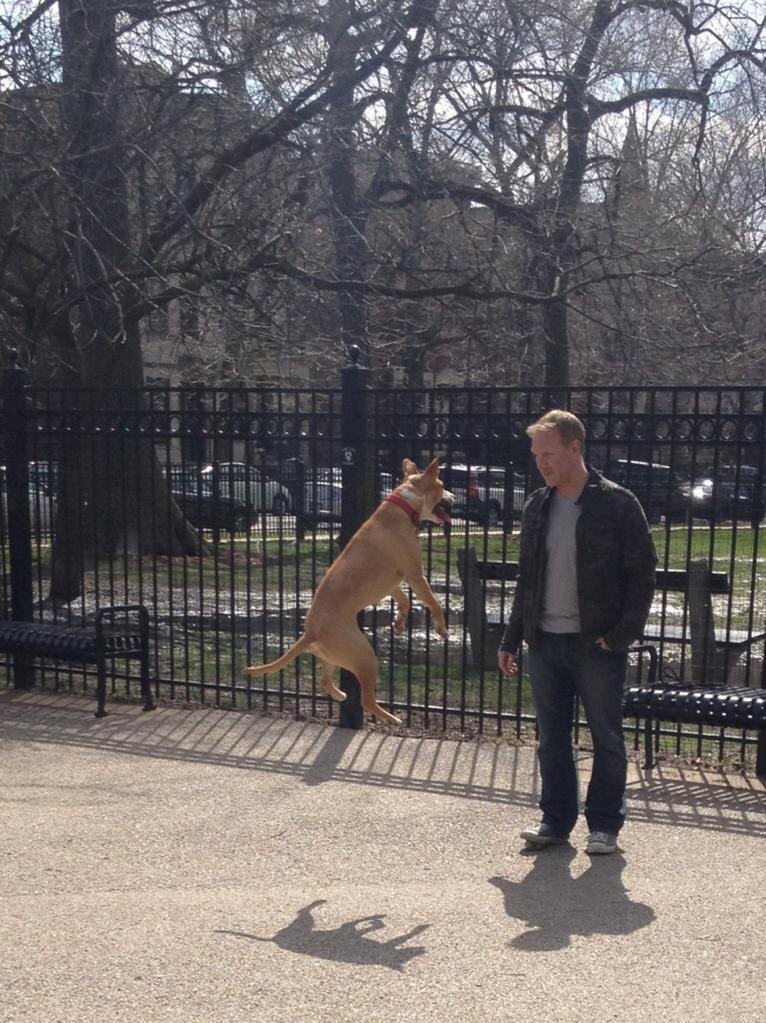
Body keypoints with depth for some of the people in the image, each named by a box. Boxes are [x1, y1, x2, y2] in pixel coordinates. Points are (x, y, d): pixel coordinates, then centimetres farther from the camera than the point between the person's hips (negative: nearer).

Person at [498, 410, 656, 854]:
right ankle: (556, 820, 23)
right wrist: (512, 638, 12)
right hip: (546, 642, 5)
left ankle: (605, 825, 18)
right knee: (552, 738, 11)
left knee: (607, 737, 6)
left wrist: (624, 633, -16)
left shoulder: (617, 504, -7)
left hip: (597, 644, -5)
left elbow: (642, 573, -7)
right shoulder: (537, 508, 10)